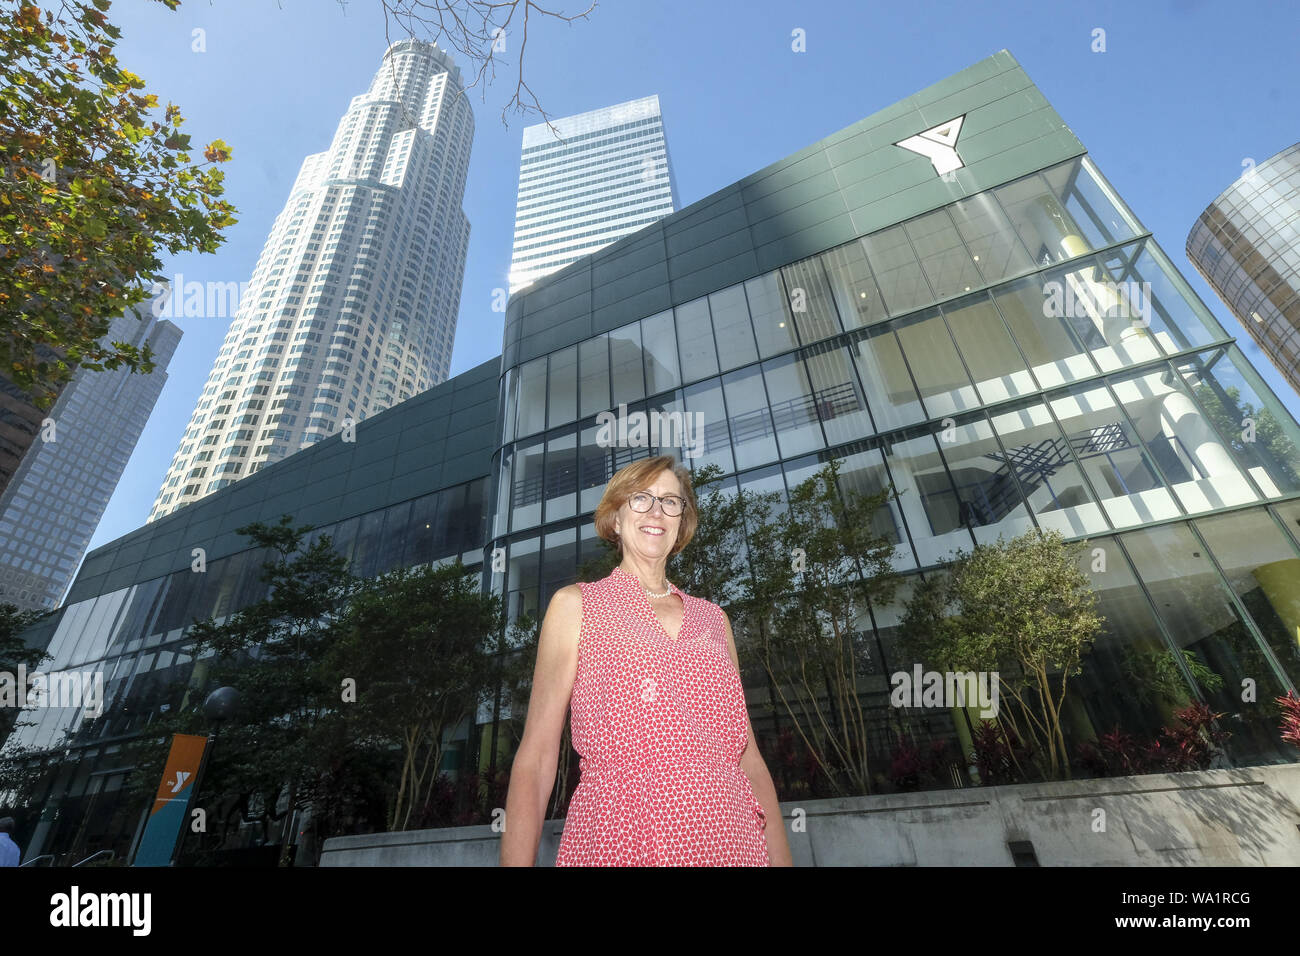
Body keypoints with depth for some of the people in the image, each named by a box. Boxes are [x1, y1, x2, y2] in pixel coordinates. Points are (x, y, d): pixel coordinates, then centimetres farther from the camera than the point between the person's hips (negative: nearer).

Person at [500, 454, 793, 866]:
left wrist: (781, 857, 3)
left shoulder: (713, 618, 10)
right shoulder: (576, 604, 1)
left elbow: (746, 753, 10)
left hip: (731, 840, 4)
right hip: (616, 840, -3)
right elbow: (536, 756, -3)